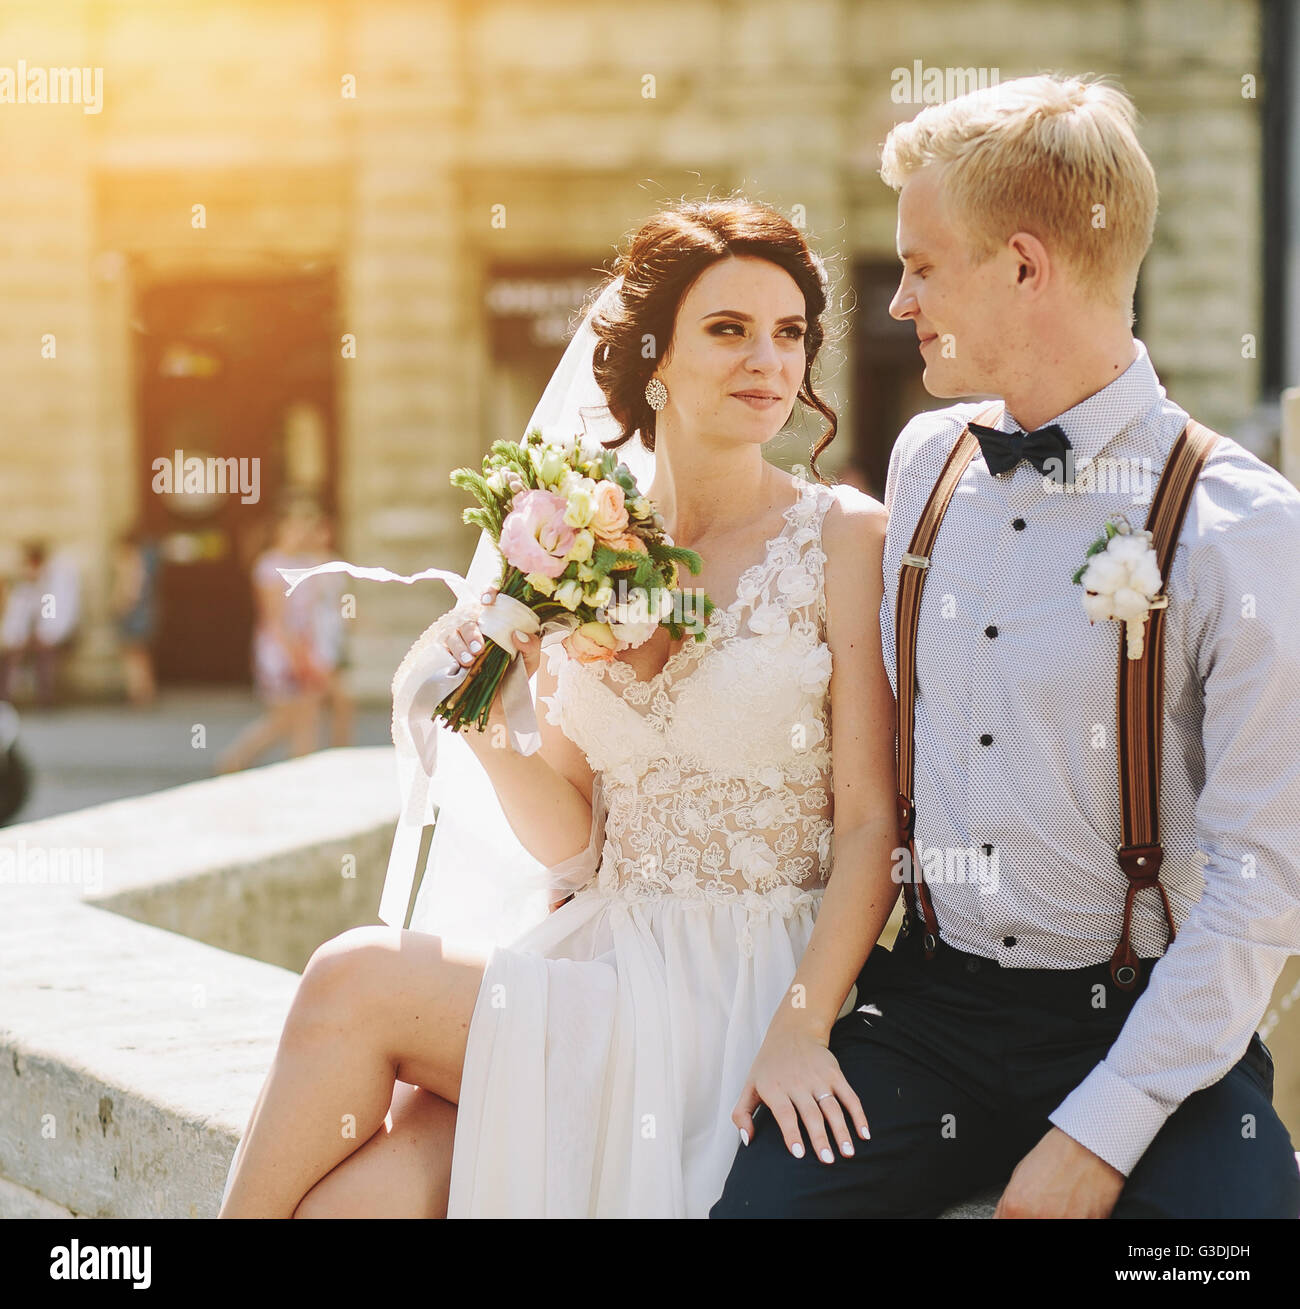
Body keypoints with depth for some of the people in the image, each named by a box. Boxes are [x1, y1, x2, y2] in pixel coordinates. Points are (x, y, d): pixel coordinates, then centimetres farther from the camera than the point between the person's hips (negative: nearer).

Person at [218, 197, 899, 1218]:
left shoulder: (845, 537, -3)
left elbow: (869, 823, -6)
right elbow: (576, 844, 12)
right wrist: (494, 730, -7)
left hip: (741, 997, -4)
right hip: (602, 965, 4)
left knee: (355, 979, -19)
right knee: (351, 1195, -24)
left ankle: (248, 1208, 1)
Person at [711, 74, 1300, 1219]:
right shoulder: (925, 461, 8)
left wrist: (1099, 1134, -16)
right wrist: (809, 1010, 5)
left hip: (1143, 1025, -3)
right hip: (925, 1005, 4)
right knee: (760, 1196, -20)